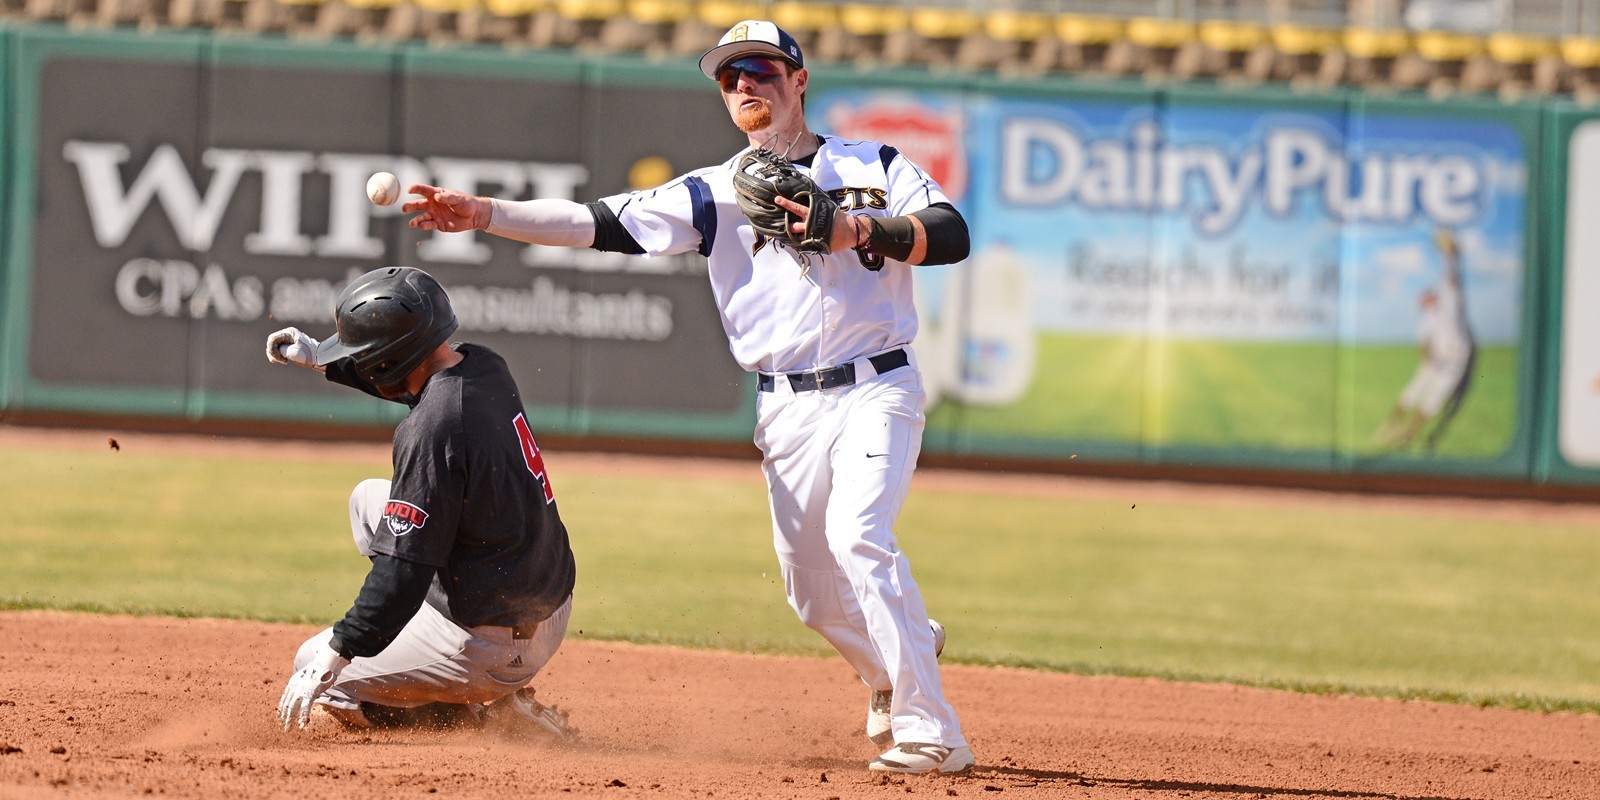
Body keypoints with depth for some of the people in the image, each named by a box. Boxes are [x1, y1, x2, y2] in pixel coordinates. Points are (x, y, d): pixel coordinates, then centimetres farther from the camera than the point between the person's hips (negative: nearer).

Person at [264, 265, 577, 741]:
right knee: (370, 500, 24)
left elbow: (403, 570, -26)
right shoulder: (486, 369, -1)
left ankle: (488, 715, 1)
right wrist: (323, 360, 24)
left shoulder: (432, 430, -26)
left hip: (495, 645, -9)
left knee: (318, 672, 7)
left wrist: (333, 655, -20)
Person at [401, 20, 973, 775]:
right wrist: (486, 213, -14)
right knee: (813, 593, 3)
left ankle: (930, 733, -22)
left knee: (857, 536, -25)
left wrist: (856, 229, -21)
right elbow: (604, 223, -3)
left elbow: (952, 234, -8)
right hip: (788, 409, 4)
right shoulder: (715, 192, 8)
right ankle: (893, 668, 35)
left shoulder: (874, 165, 4)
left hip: (876, 392, -4)